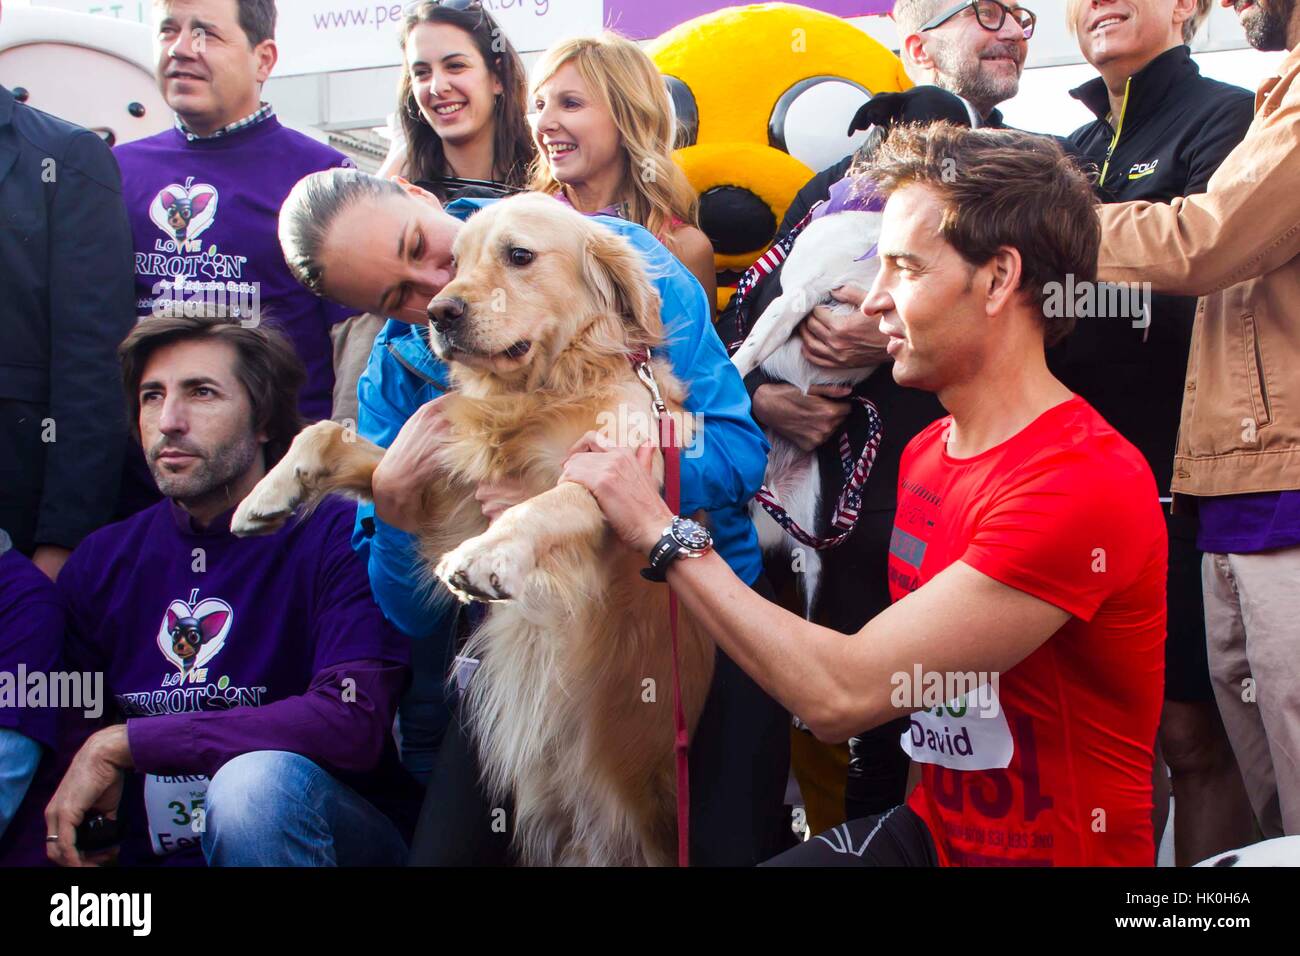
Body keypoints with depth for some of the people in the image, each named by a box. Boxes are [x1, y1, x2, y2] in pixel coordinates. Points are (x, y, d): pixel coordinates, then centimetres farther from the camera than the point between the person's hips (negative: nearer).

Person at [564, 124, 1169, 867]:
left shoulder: (1087, 485, -23)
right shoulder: (926, 451, 6)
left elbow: (841, 694, -25)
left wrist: (663, 533, -17)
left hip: (1053, 847, -7)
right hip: (932, 827, 7)